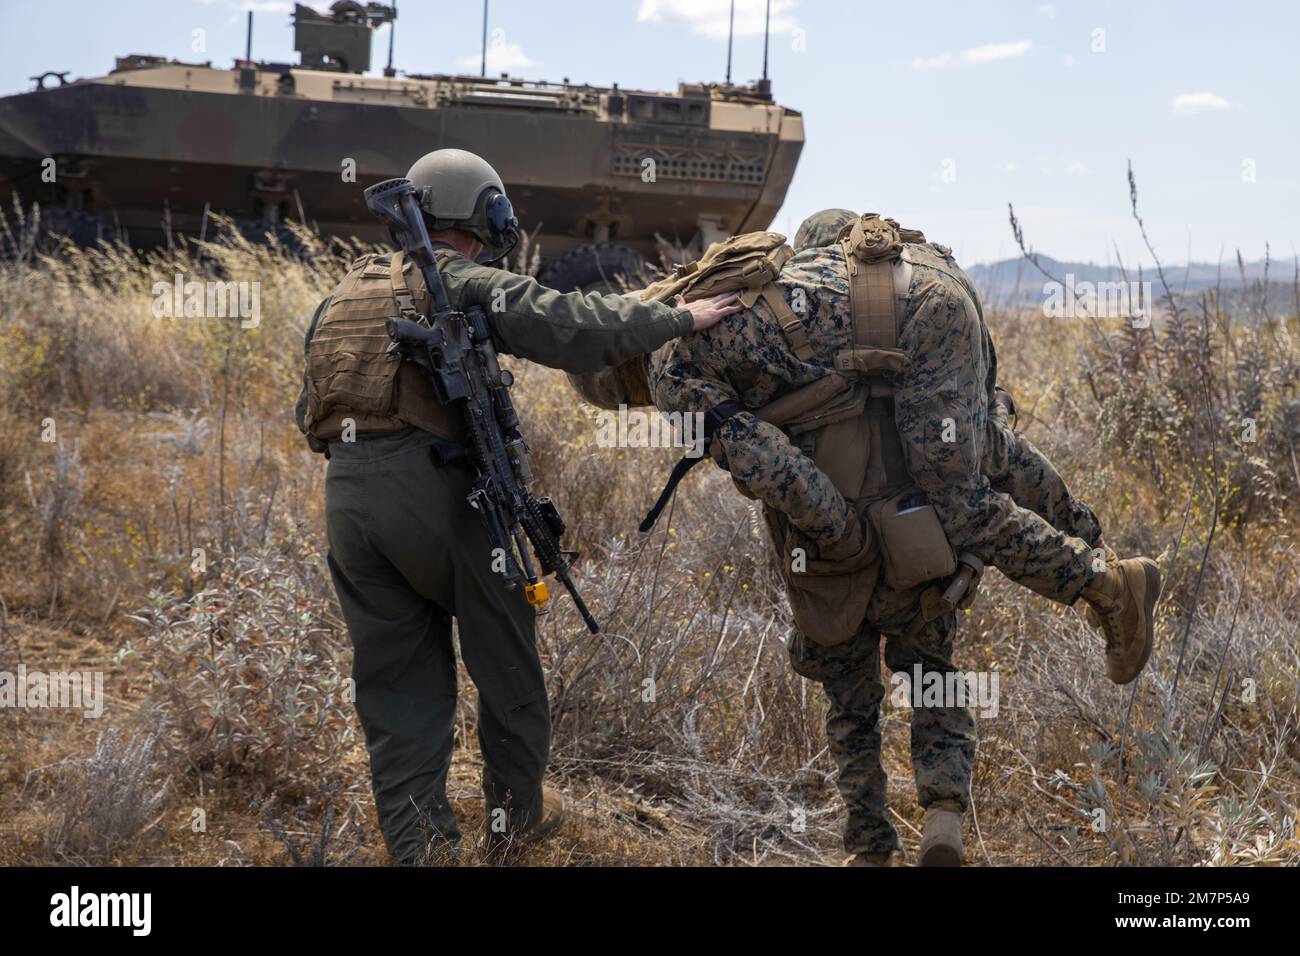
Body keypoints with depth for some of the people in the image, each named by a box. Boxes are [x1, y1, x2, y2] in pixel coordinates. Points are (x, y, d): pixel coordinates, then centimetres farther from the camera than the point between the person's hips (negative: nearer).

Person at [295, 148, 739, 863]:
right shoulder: (469, 286, -2)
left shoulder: (345, 294, 19)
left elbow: (308, 413, 20)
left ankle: (415, 842, 10)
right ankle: (517, 814, 25)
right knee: (503, 657, 13)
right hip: (438, 493, -6)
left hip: (346, 501, 6)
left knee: (397, 676, 12)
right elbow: (575, 327, -11)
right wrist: (681, 318, -3)